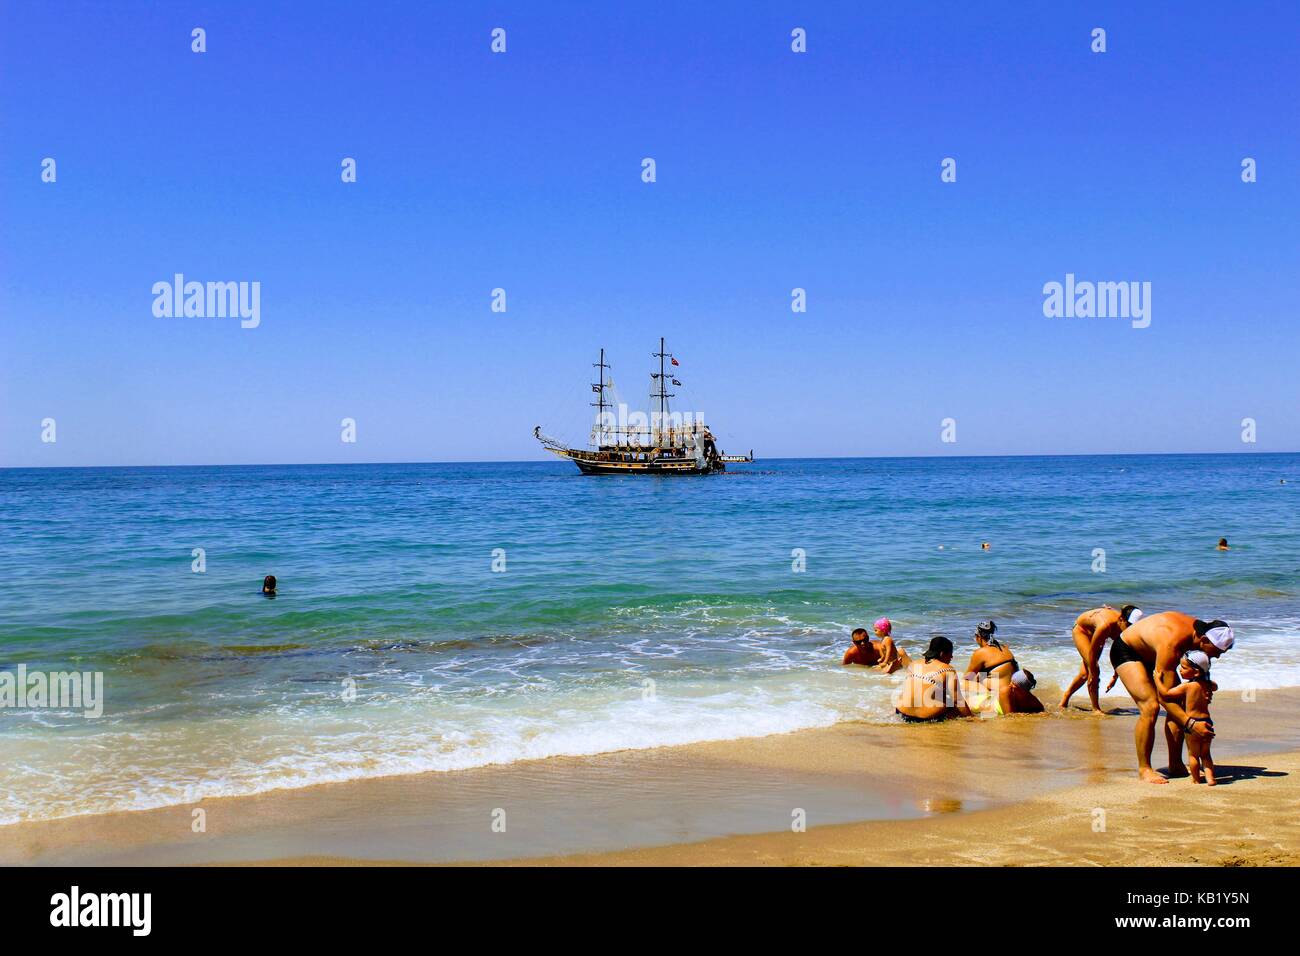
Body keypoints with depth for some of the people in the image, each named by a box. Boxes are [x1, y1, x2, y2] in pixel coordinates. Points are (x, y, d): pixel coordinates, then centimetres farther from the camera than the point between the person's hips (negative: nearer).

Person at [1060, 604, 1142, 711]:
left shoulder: (1123, 627, -28)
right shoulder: (1105, 625, -45)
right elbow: (1092, 652, -33)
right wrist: (1093, 675, -25)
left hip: (1094, 631, 6)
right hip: (1081, 629, -6)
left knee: (1085, 672, 10)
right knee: (1093, 670, -17)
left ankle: (1065, 699, 31)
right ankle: (1095, 709, -7)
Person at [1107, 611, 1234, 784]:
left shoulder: (1199, 629, -17)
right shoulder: (1172, 642, -40)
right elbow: (1164, 696, -38)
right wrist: (1191, 725, -44)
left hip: (1150, 653, 9)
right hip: (1126, 651, -9)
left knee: (1178, 705, -1)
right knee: (1150, 707, -22)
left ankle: (1176, 765, 7)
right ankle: (1144, 769, -13)